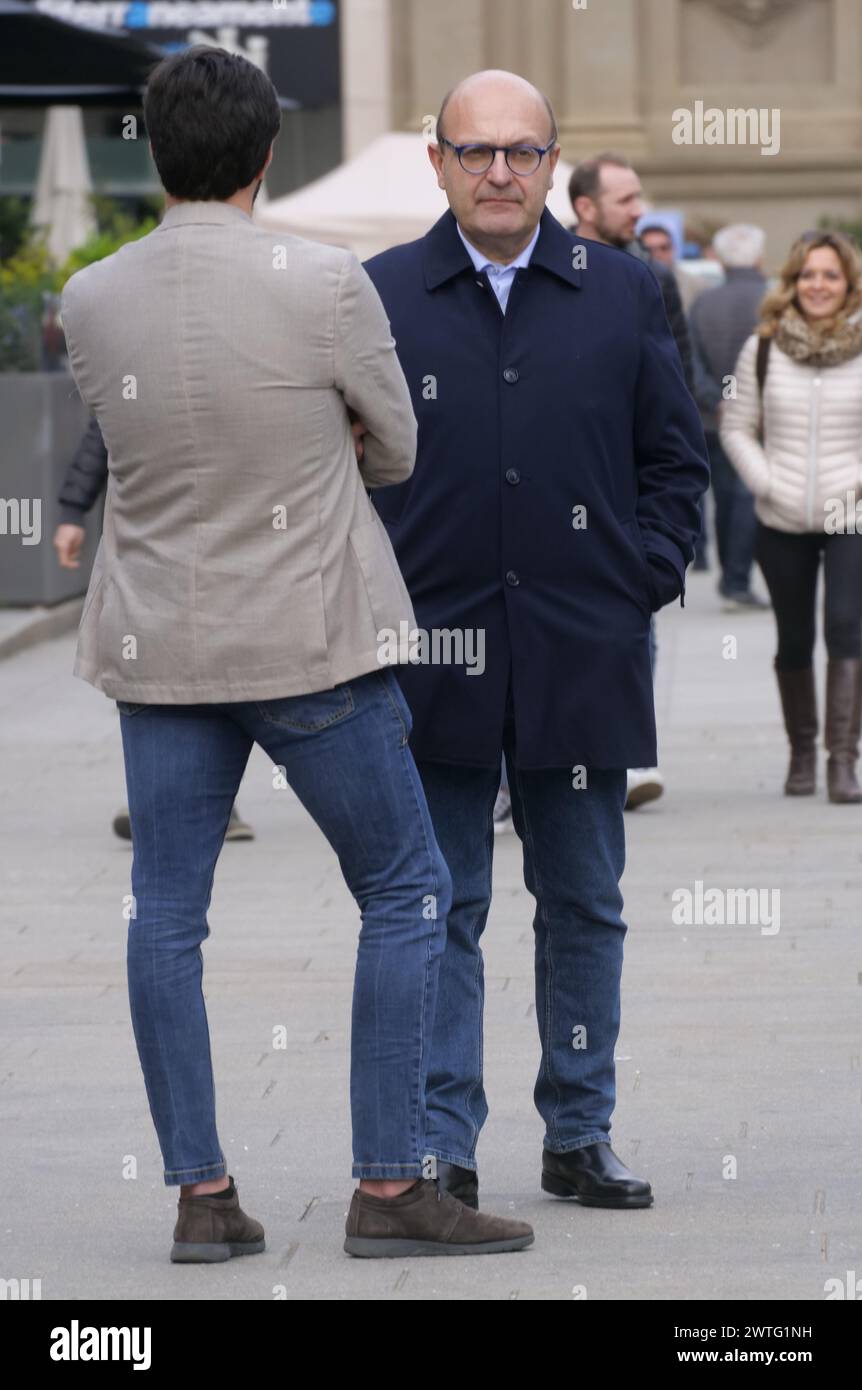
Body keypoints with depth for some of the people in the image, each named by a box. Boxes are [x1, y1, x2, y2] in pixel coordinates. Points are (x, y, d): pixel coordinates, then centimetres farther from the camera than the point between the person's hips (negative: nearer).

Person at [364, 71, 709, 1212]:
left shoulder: (622, 294, 7)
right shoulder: (378, 296, 3)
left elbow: (675, 458, 11)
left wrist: (646, 578, 1)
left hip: (585, 650, 1)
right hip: (433, 649, -1)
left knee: (584, 904, 8)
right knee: (439, 908, 1)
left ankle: (580, 1136, 18)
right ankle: (440, 1148, 7)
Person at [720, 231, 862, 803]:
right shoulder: (763, 350, 3)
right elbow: (736, 427, 9)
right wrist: (767, 484, -3)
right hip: (782, 522, 2)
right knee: (794, 642, 9)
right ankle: (802, 752, 25)